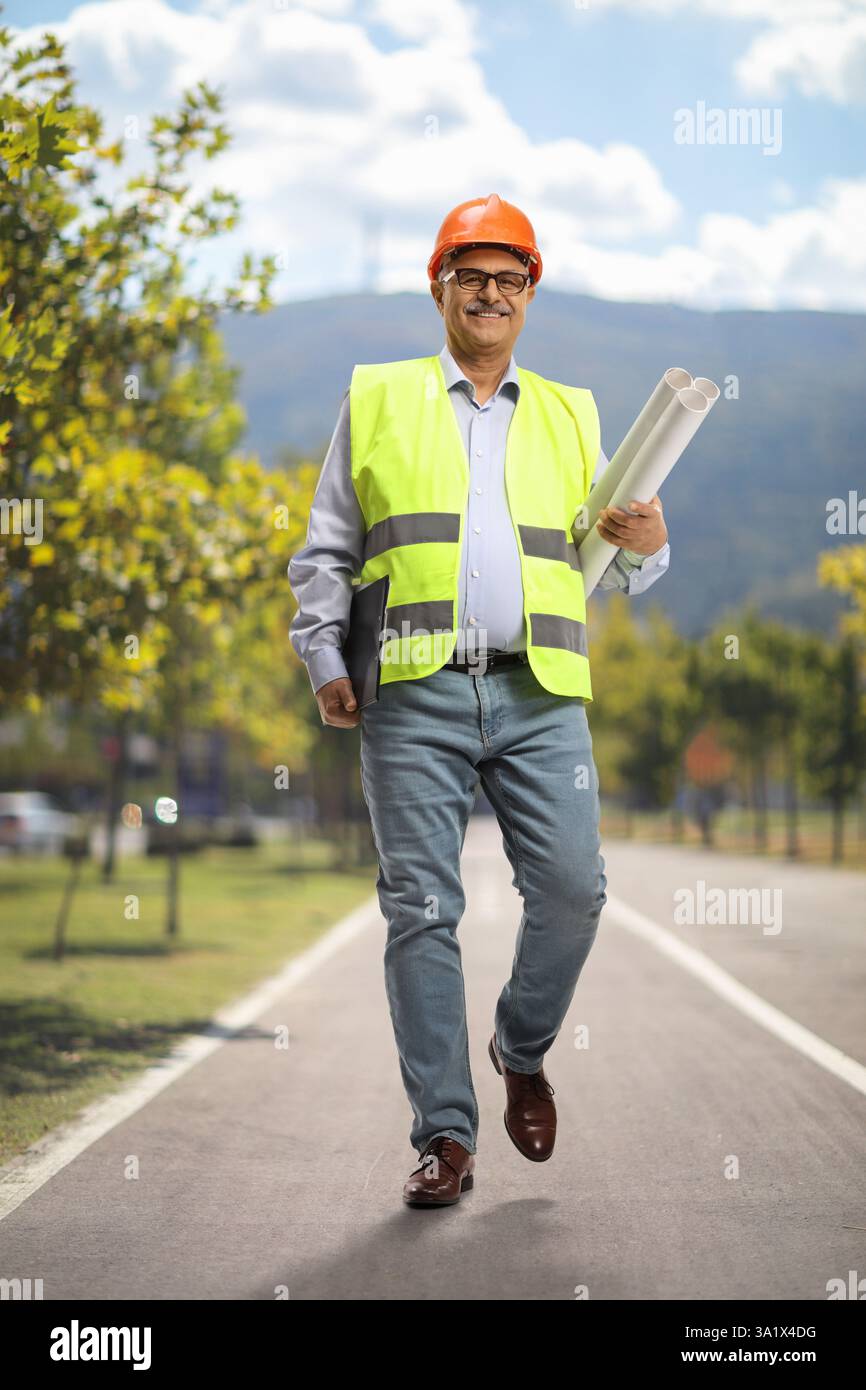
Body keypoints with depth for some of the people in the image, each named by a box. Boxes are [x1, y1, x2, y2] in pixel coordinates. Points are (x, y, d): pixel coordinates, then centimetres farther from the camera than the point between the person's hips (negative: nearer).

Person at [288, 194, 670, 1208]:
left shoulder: (568, 417, 19)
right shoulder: (377, 399, 14)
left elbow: (609, 570, 20)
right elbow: (324, 554, 13)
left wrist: (645, 547, -3)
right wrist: (324, 665, 2)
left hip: (540, 697, 2)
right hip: (414, 695, -1)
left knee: (571, 889, -9)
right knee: (421, 911, -3)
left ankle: (522, 1049, 20)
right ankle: (445, 1136, 4)